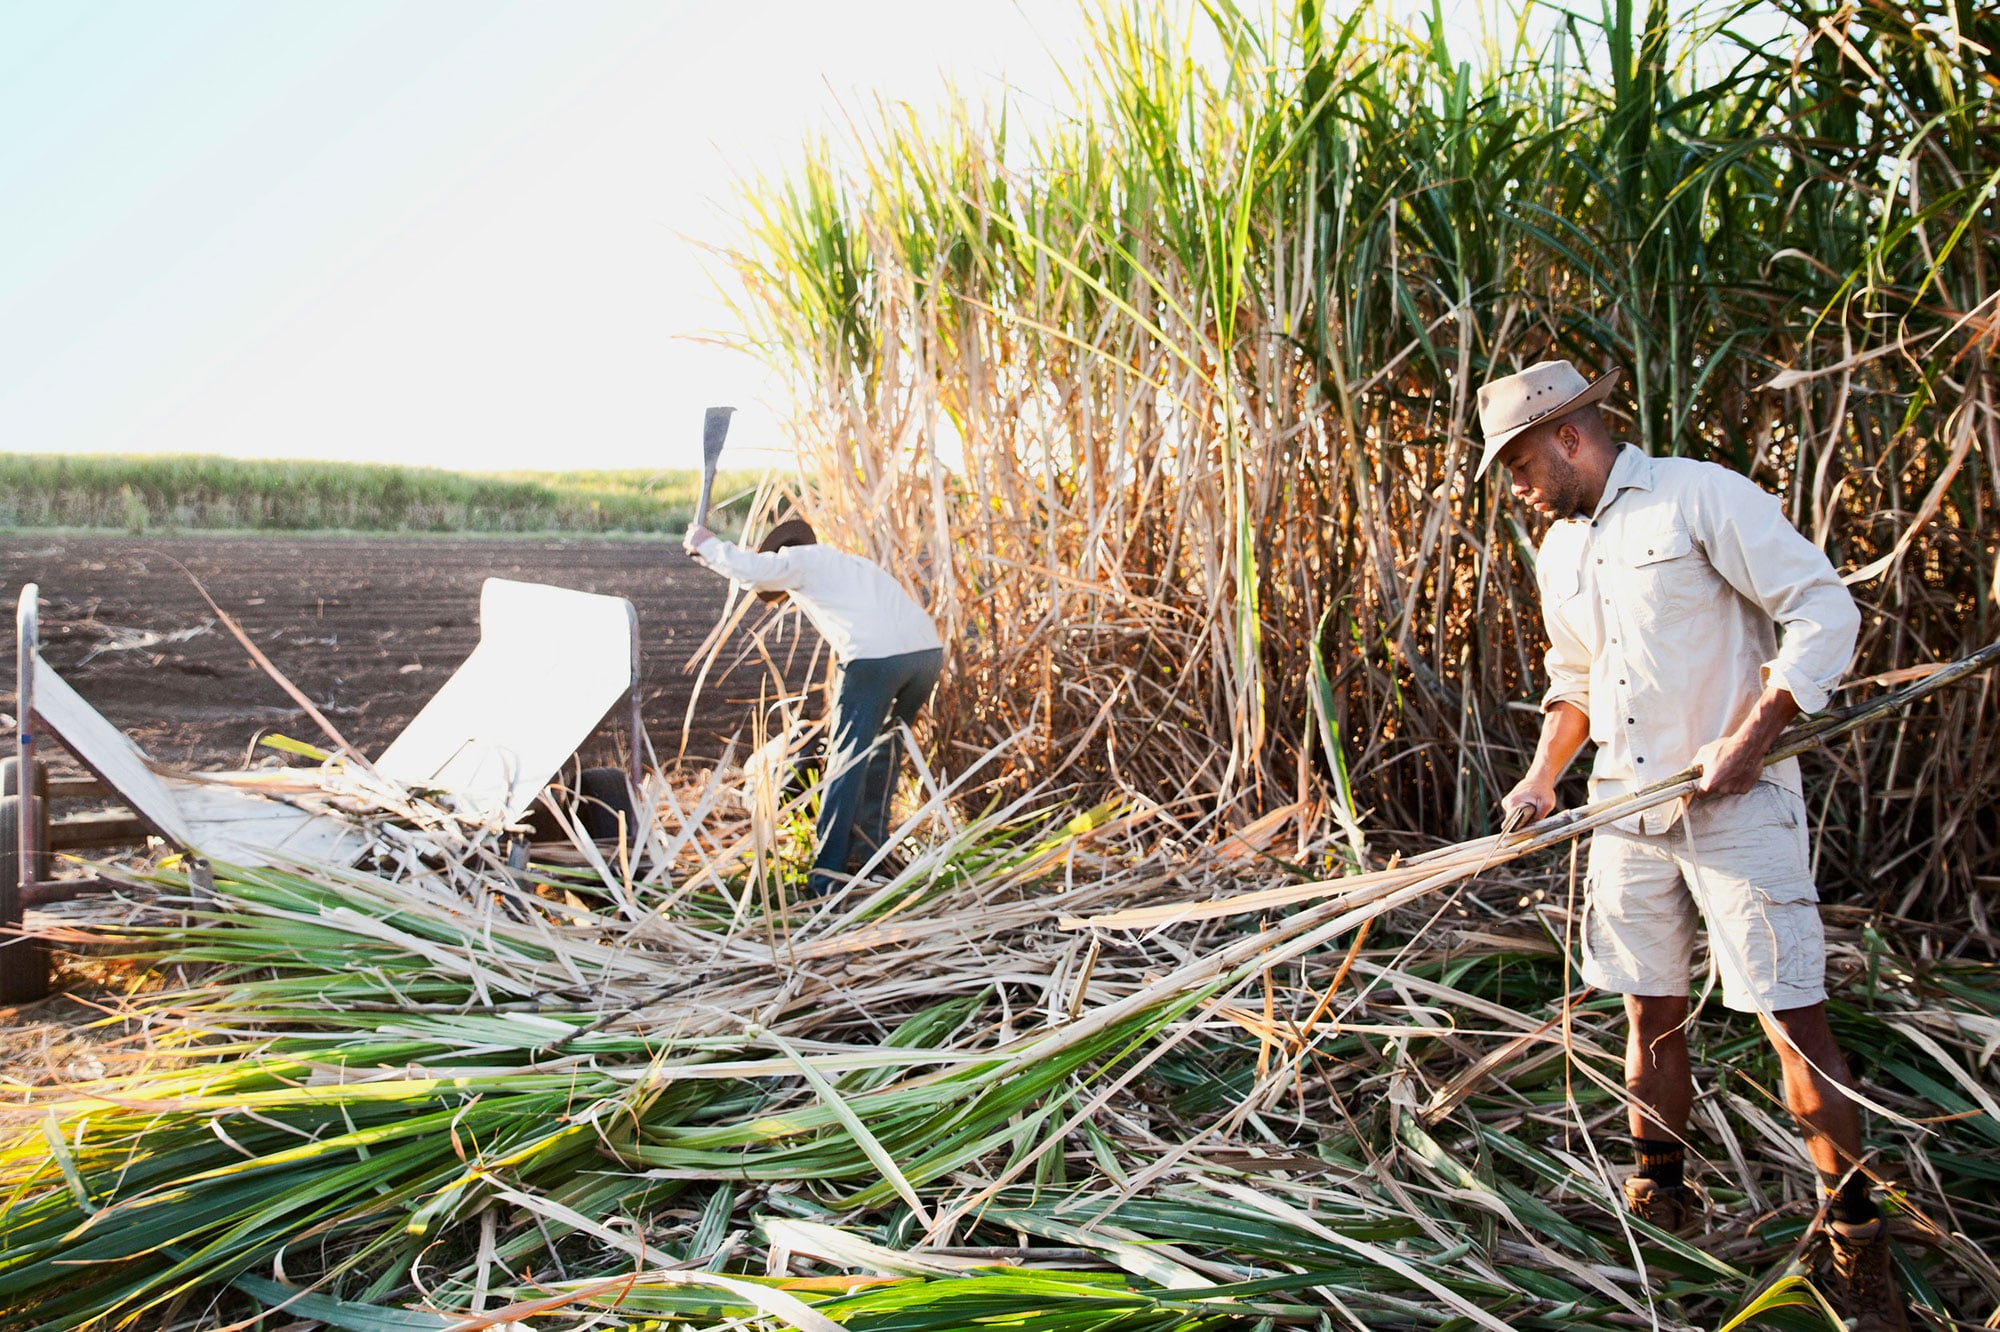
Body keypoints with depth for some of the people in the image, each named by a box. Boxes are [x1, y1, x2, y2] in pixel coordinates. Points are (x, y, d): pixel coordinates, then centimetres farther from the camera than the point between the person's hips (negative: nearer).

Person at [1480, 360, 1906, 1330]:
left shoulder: (1700, 497, -9)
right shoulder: (1558, 553, 14)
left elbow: (1824, 610, -13)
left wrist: (1750, 738, -19)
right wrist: (1543, 778, 10)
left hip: (1736, 805, -6)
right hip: (1627, 812, 7)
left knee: (1793, 1019, -4)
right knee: (1651, 1013, 12)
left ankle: (1856, 1245, 9)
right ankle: (1658, 1203, 27)